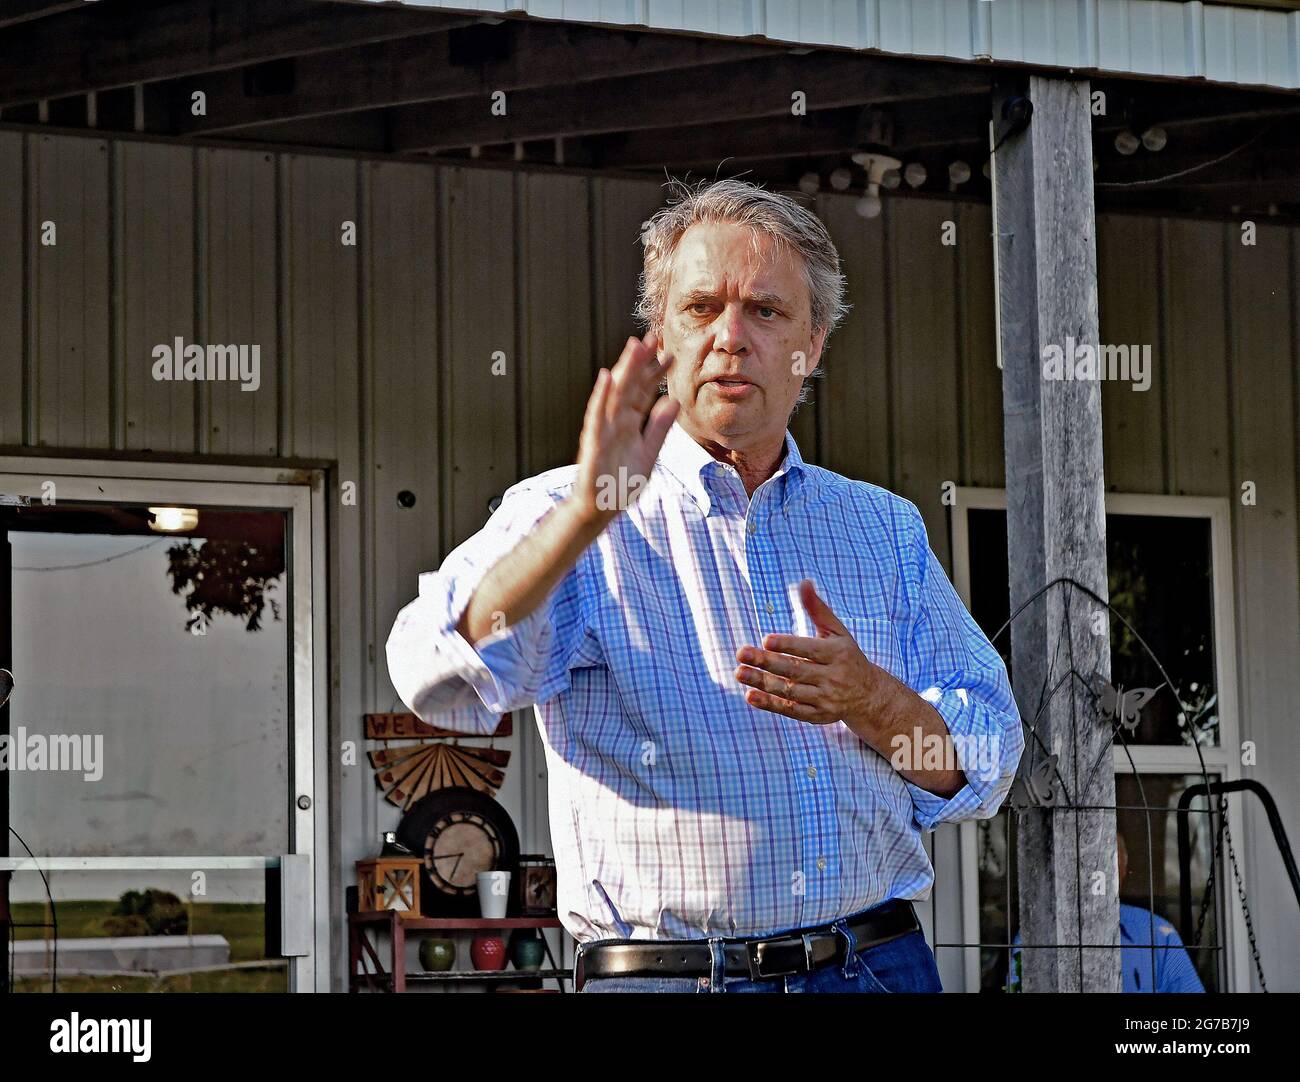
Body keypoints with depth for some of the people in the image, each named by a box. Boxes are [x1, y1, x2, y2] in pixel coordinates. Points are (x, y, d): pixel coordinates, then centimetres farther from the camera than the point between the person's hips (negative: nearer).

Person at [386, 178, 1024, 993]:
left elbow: (980, 772, 9)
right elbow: (443, 679, -16)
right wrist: (590, 510, -26)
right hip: (662, 975, -3)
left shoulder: (884, 529, 13)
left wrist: (871, 700, -11)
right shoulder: (566, 521, 2)